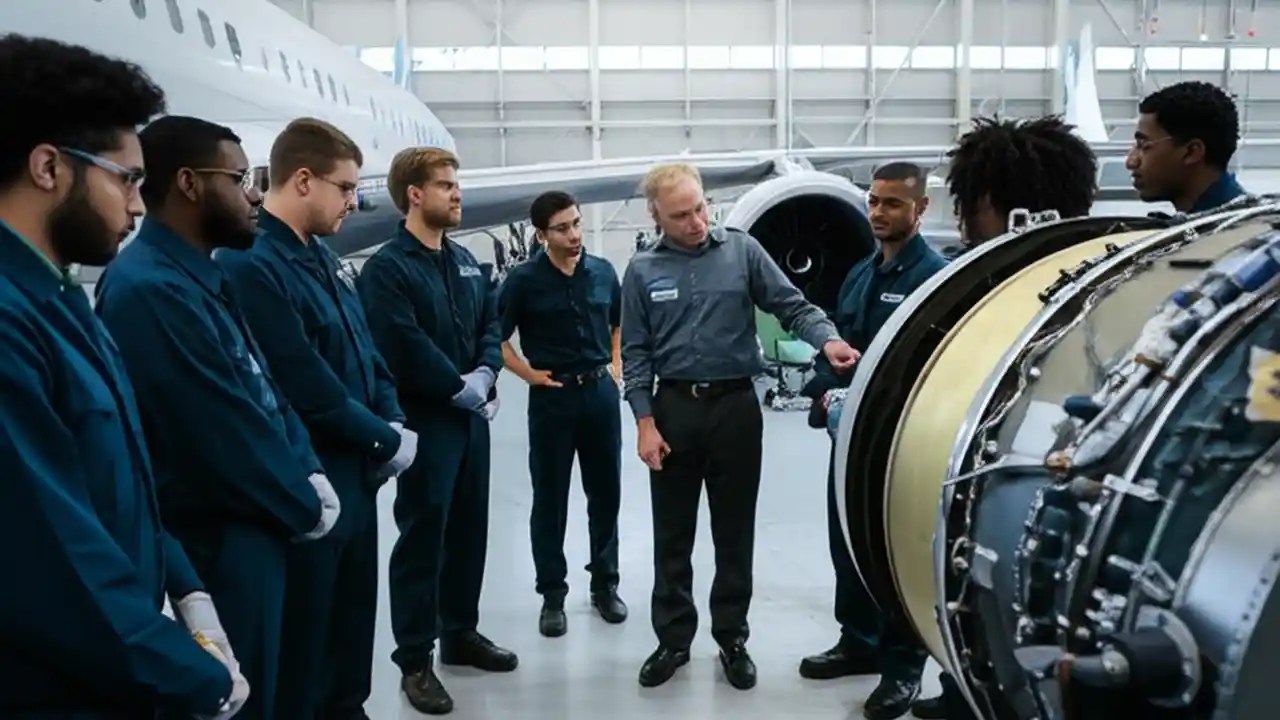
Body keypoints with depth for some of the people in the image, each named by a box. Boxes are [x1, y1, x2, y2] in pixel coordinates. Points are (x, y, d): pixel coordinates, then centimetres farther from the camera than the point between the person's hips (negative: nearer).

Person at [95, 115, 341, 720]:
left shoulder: (202, 277, 9)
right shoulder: (152, 288, -23)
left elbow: (264, 388, 14)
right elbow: (225, 434, -24)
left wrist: (309, 474, 1)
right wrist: (305, 509, -10)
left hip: (254, 527, 10)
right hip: (221, 540, -10)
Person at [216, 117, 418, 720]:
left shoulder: (321, 258, 9)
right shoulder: (250, 265, -21)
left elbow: (365, 353, 13)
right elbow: (308, 389, -23)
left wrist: (394, 424, -2)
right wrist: (387, 440, -11)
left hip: (355, 476, 9)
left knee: (352, 624, 22)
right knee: (301, 644, 8)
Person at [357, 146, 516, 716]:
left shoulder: (465, 260, 12)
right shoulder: (387, 268, -12)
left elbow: (492, 325, 9)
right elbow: (406, 349, -19)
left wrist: (484, 376, -8)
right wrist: (459, 388, -13)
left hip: (473, 415, 7)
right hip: (425, 420, -7)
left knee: (469, 530, 15)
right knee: (422, 536, 0)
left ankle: (461, 633, 31)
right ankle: (414, 659, 12)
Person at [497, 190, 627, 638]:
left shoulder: (603, 271, 3)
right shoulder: (525, 279, -8)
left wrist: (616, 364, 9)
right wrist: (528, 373, -8)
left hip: (601, 392, 3)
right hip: (552, 396, -3)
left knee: (606, 493, 11)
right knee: (549, 499, 5)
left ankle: (605, 584, 26)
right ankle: (552, 595, 17)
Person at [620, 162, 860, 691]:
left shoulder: (741, 250, -1)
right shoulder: (643, 271, 1)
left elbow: (792, 306, -4)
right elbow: (635, 354, 1)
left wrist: (826, 340, -24)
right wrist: (645, 423, -6)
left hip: (736, 406, 0)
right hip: (674, 408, 1)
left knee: (734, 533, 9)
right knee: (672, 535, 10)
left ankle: (732, 638, 24)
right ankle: (673, 639, 24)